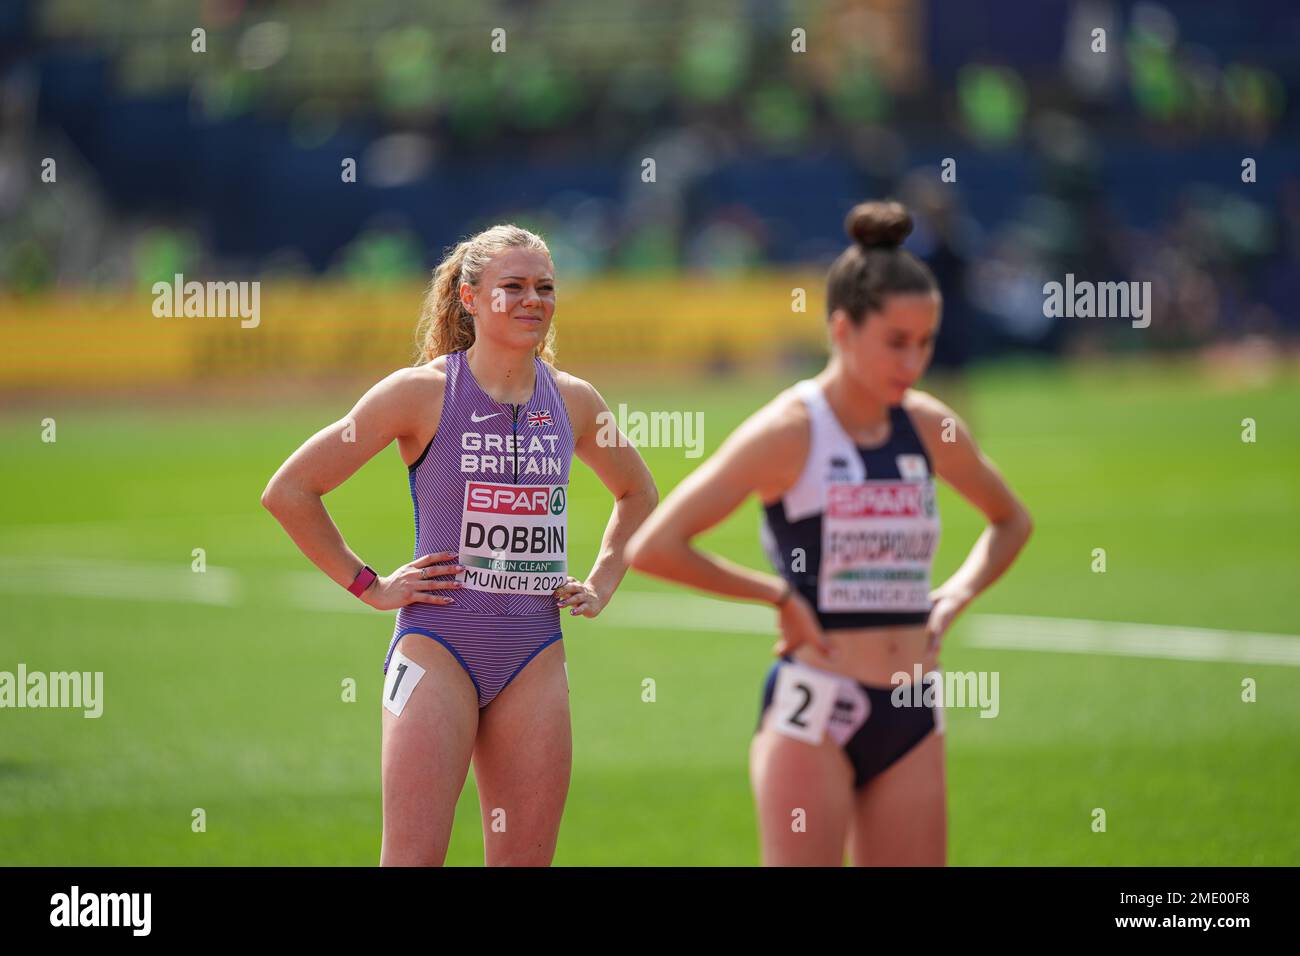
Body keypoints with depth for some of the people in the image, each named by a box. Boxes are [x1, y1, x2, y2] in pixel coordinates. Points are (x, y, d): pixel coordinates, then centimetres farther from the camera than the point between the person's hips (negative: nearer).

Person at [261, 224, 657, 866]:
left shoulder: (572, 401, 8)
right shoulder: (424, 392, -6)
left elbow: (637, 494, 29)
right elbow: (288, 492, -4)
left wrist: (601, 584, 16)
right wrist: (367, 585, -3)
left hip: (534, 656, 5)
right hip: (438, 646, -4)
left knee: (525, 862, 3)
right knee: (414, 861, -11)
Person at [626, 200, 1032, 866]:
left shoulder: (931, 428, 7)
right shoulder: (789, 431, -9)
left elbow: (1011, 521, 27)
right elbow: (651, 548, -13)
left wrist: (955, 596, 10)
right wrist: (777, 595, -8)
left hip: (912, 715, 6)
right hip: (814, 711, -5)